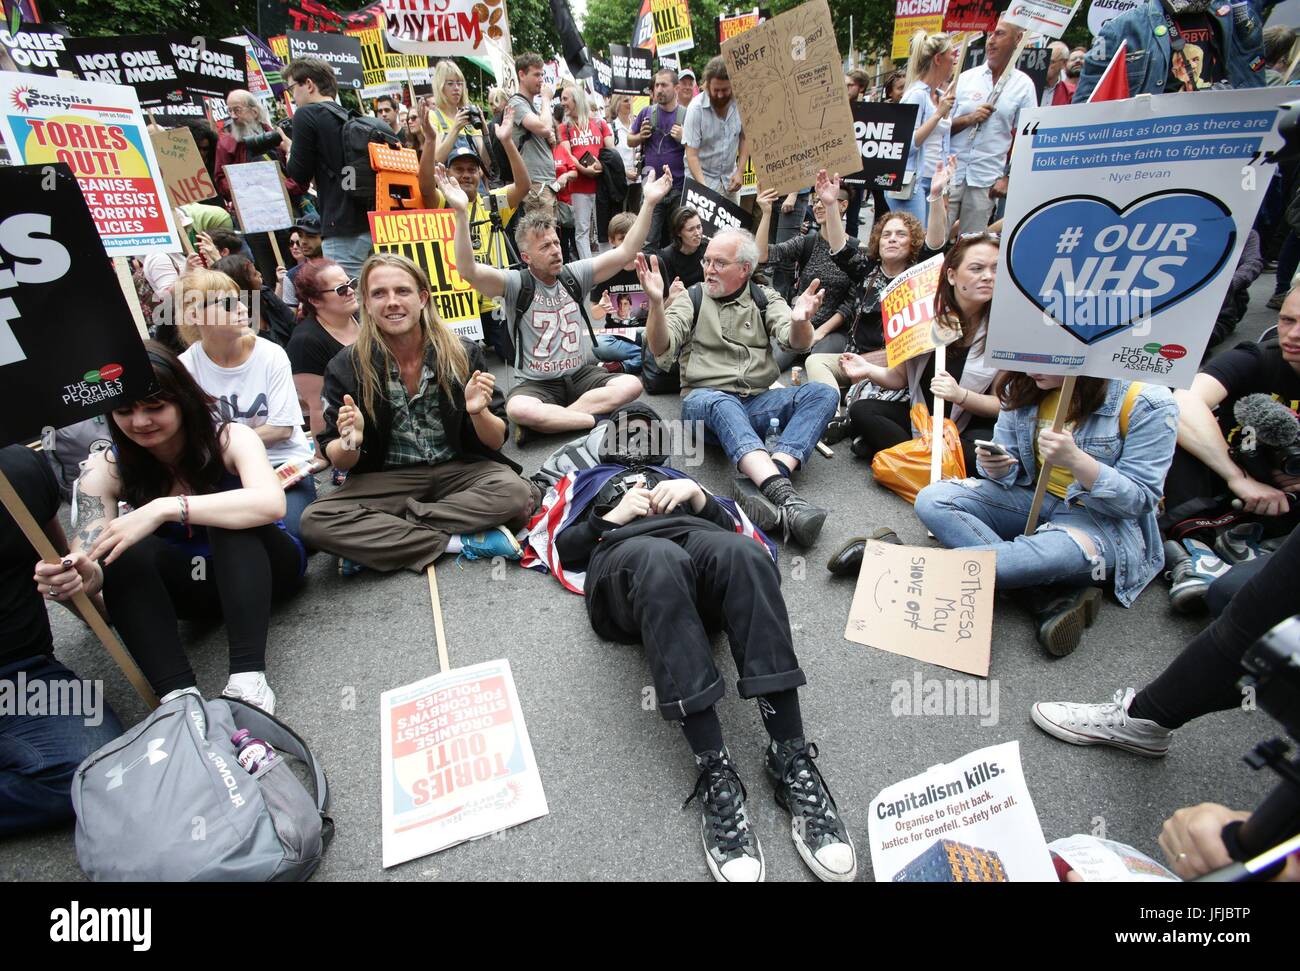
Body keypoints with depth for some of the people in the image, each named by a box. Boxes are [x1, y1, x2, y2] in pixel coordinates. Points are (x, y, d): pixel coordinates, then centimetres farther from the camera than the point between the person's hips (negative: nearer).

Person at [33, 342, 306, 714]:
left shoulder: (229, 439, -18)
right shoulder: (105, 471, -9)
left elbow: (270, 502, -38)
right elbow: (92, 569, -19)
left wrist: (165, 508, -45)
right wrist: (81, 577, -42)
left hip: (261, 568, -3)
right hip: (192, 586, 3)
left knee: (230, 518, -32)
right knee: (126, 552, -26)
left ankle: (248, 676, -41)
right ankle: (177, 693, -37)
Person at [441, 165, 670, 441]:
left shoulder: (575, 274, 5)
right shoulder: (515, 283, -6)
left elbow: (625, 253, 1)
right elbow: (469, 271, -24)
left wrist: (649, 202, -7)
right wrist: (461, 212, -36)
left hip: (581, 375, 4)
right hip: (535, 383, -4)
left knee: (632, 385, -23)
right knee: (518, 410, -37)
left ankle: (546, 421, -23)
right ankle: (597, 420, -25)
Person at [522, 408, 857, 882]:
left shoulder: (677, 477, 40)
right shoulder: (585, 481, 38)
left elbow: (734, 528, 25)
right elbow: (564, 549, 21)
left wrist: (697, 496, 6)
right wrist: (614, 516, 6)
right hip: (623, 554, -2)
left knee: (742, 552, -36)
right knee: (659, 558, -41)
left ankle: (791, 758, -38)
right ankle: (715, 773, -42)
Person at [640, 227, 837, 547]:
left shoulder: (765, 298, 14)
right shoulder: (691, 298, 9)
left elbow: (796, 342, -4)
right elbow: (661, 350, -7)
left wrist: (799, 320, -29)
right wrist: (656, 303, -26)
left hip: (758, 403, 3)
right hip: (707, 402, -3)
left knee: (823, 394, -19)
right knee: (717, 402, -37)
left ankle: (759, 483, -40)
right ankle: (783, 493, -53)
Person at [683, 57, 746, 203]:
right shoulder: (696, 108, -15)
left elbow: (744, 138, 9)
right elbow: (692, 154, -16)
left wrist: (740, 171, -3)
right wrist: (704, 188, -27)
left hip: (730, 178, 4)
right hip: (703, 177, -4)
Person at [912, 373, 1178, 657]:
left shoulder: (1147, 403, -14)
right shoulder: (1025, 387, -1)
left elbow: (1140, 501, -14)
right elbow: (1009, 470, 6)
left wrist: (1075, 460, -30)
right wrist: (998, 468, -19)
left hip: (1104, 519, -5)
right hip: (1033, 498, 6)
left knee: (1055, 551, -41)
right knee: (931, 500, -19)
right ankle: (1049, 595, -26)